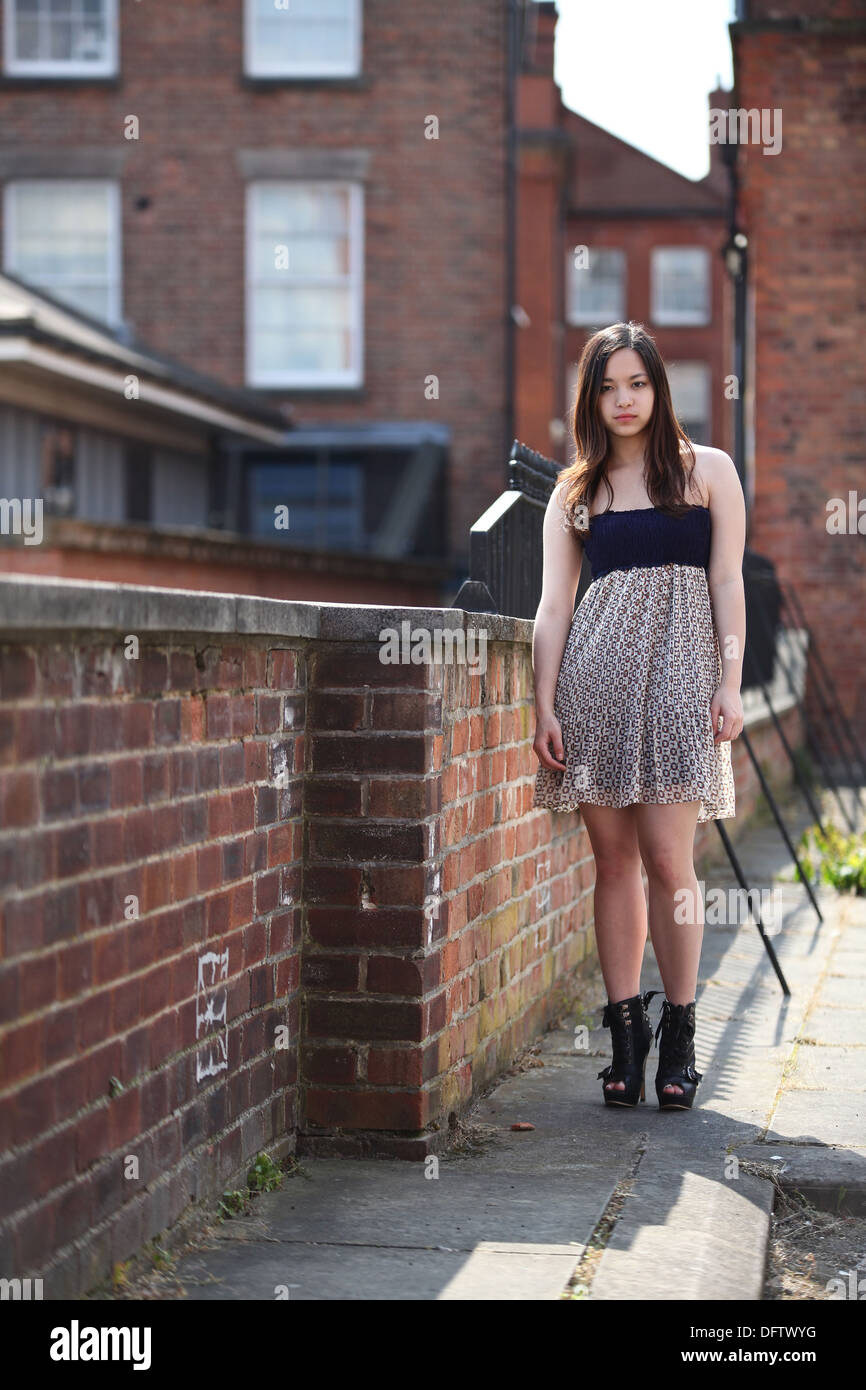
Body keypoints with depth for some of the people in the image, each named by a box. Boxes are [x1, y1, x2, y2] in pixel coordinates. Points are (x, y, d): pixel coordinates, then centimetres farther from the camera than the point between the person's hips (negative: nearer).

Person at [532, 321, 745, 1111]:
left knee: (667, 857, -9)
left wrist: (730, 684, -5)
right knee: (614, 858, 1)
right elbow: (554, 605, 10)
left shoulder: (708, 471, 10)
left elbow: (728, 583, 5)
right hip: (595, 671, 2)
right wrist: (545, 705, 1)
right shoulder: (574, 493, 15)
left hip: (679, 667, -2)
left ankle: (680, 1038, 1)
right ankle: (626, 1035, 7)